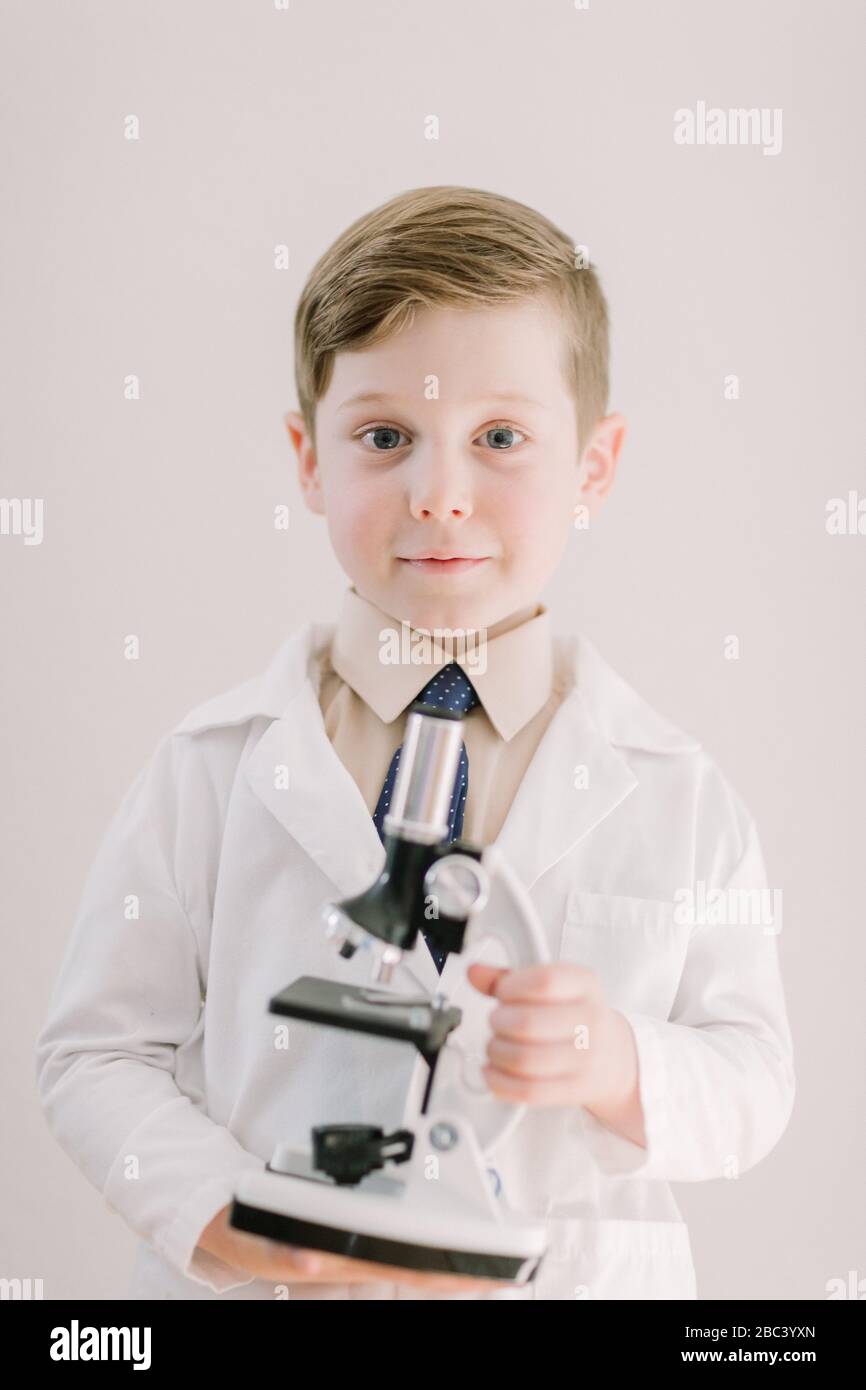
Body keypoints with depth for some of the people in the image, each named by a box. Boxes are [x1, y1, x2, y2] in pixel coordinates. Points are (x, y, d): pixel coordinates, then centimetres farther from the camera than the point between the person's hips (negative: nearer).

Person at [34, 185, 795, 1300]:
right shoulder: (214, 768, -11)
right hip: (258, 1287, 0)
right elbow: (96, 1050, -7)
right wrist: (213, 1216, -21)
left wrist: (618, 1064, -23)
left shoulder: (677, 795, -9)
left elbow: (753, 1082, -5)